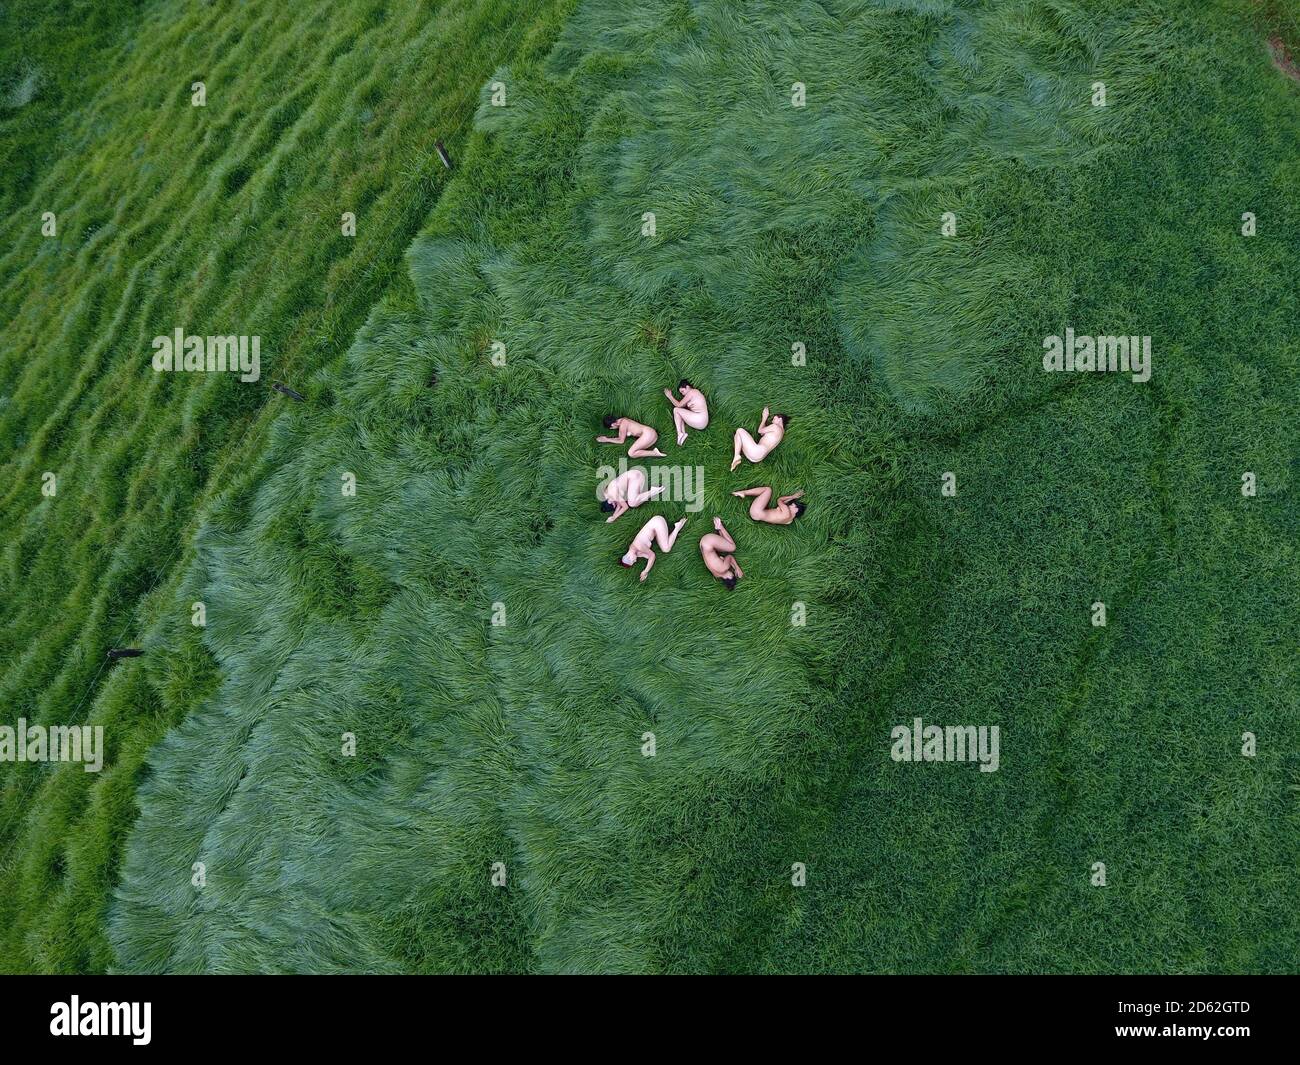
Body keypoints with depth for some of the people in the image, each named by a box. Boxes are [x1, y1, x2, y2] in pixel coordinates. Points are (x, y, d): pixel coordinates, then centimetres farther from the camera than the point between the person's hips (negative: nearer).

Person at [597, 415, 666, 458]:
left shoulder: (622, 425, -13)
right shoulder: (621, 421, 14)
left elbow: (621, 441, -3)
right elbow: (619, 438, 19)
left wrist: (606, 440, 4)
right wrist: (606, 438, 13)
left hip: (647, 434, -10)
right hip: (650, 434, 10)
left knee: (631, 454, -16)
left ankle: (655, 453, -17)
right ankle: (654, 451, -3)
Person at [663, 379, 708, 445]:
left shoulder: (691, 392, -6)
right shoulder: (695, 392, 23)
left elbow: (679, 405, -4)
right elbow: (682, 406, 19)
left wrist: (670, 396, 9)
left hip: (699, 419, -11)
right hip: (702, 423, 11)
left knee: (676, 410, -4)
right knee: (679, 415, 19)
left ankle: (680, 434, -8)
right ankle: (683, 434, 1)